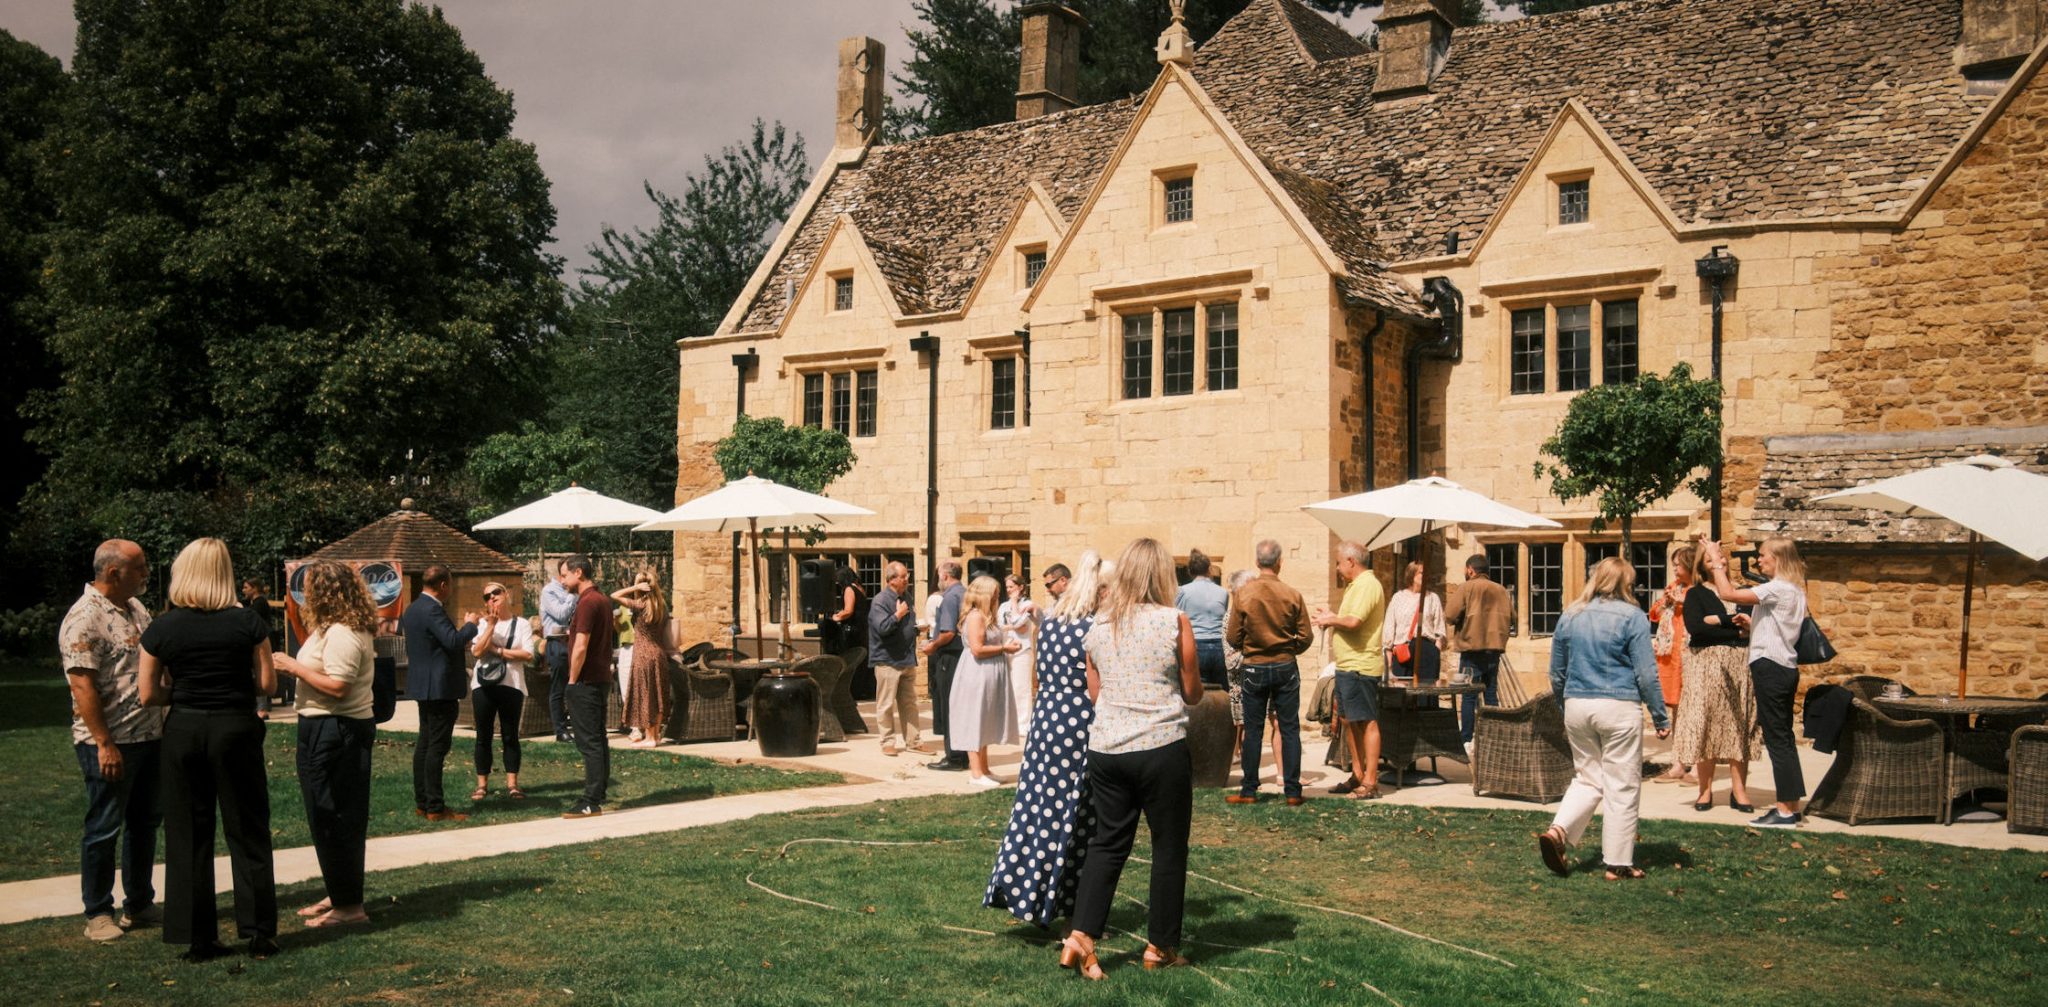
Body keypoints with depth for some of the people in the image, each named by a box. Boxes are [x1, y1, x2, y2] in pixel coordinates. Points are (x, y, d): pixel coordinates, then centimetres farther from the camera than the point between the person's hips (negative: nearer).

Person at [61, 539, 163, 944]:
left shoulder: (136, 609, 11)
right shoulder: (84, 619, -16)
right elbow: (83, 686, -20)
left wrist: (164, 726, 17)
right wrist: (104, 744, -21)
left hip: (148, 738, 8)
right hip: (110, 743, -8)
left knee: (145, 821, 15)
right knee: (104, 828, 2)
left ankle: (140, 904, 26)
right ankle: (98, 914, 13)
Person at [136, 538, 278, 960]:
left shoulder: (162, 629, -4)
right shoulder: (248, 623, -7)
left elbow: (149, 694, -1)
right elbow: (267, 683, -5)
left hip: (184, 731, 1)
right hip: (237, 728, -1)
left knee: (188, 836, 10)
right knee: (248, 833, 8)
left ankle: (197, 939, 13)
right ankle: (260, 933, 9)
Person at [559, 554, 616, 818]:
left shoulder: (587, 602, -17)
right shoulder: (603, 599, 13)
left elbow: (581, 647, -22)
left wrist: (572, 682, -12)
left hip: (586, 681, -10)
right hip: (601, 678, 10)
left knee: (589, 742, -8)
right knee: (598, 740, 13)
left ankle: (591, 802, -7)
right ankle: (598, 794, 18)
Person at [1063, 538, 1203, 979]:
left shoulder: (1099, 625, 6)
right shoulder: (1174, 621, -7)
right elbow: (1193, 693, 0)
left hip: (1106, 747, 4)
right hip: (1162, 748, -4)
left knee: (1108, 843, 14)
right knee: (1169, 848, 10)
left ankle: (1081, 936, 4)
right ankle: (1160, 946, 18)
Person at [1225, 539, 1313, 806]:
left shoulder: (1242, 594, -9)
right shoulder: (1292, 595, -7)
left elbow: (1233, 637, -4)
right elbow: (1306, 637, -3)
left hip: (1255, 669, 0)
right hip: (1286, 668, 0)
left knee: (1253, 731, 7)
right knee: (1290, 730, 6)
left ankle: (1249, 791, 10)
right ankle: (1292, 791, 7)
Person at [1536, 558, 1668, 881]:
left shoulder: (1570, 616, 9)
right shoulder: (1631, 617, -4)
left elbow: (1556, 673, 14)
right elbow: (1646, 673, -6)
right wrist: (1661, 718, 1)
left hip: (1576, 706, 5)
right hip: (1619, 708, -4)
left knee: (1587, 779, 17)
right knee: (1622, 788, 4)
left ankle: (1557, 831, -4)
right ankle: (1618, 864, 8)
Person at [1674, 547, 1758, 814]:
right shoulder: (1695, 593, 5)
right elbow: (1694, 627, -11)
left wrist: (1718, 620, -8)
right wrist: (1735, 630, -7)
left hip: (1740, 664, 3)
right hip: (1706, 664, -3)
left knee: (1739, 726, -1)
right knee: (1705, 725, -4)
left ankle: (1739, 791, 2)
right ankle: (1705, 791, 1)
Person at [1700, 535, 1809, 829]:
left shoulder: (1777, 588, -15)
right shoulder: (1794, 590, 16)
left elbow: (1727, 593, -22)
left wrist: (1716, 560, -12)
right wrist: (1752, 623, 10)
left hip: (1770, 667, -10)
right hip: (1784, 668, 10)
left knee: (1776, 738, -7)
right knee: (1783, 737, 12)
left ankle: (1786, 810, -5)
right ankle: (1791, 805, 16)